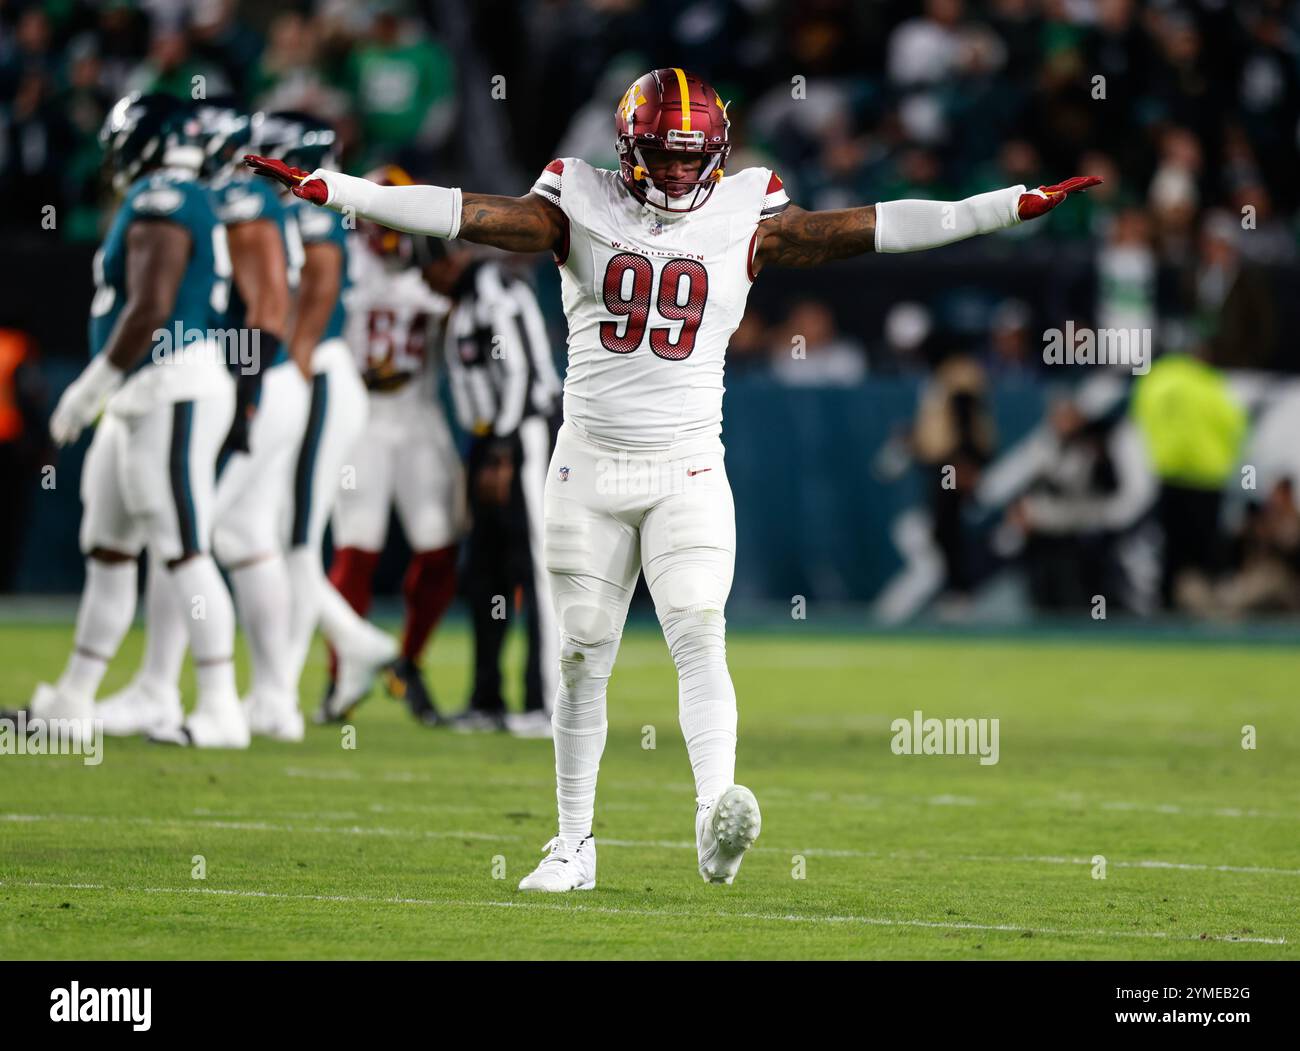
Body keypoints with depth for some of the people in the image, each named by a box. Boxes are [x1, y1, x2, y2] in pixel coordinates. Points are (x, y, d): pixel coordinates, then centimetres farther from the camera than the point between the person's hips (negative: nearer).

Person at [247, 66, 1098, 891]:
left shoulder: (745, 220, 2)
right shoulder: (582, 210, 1)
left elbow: (867, 229, -1)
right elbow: (470, 215, -6)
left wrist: (1017, 205, -6)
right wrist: (328, 190, -16)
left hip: (688, 473, -1)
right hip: (591, 466, 1)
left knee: (699, 636, -18)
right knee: (582, 657, 5)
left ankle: (718, 820, -34)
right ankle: (575, 846, 15)